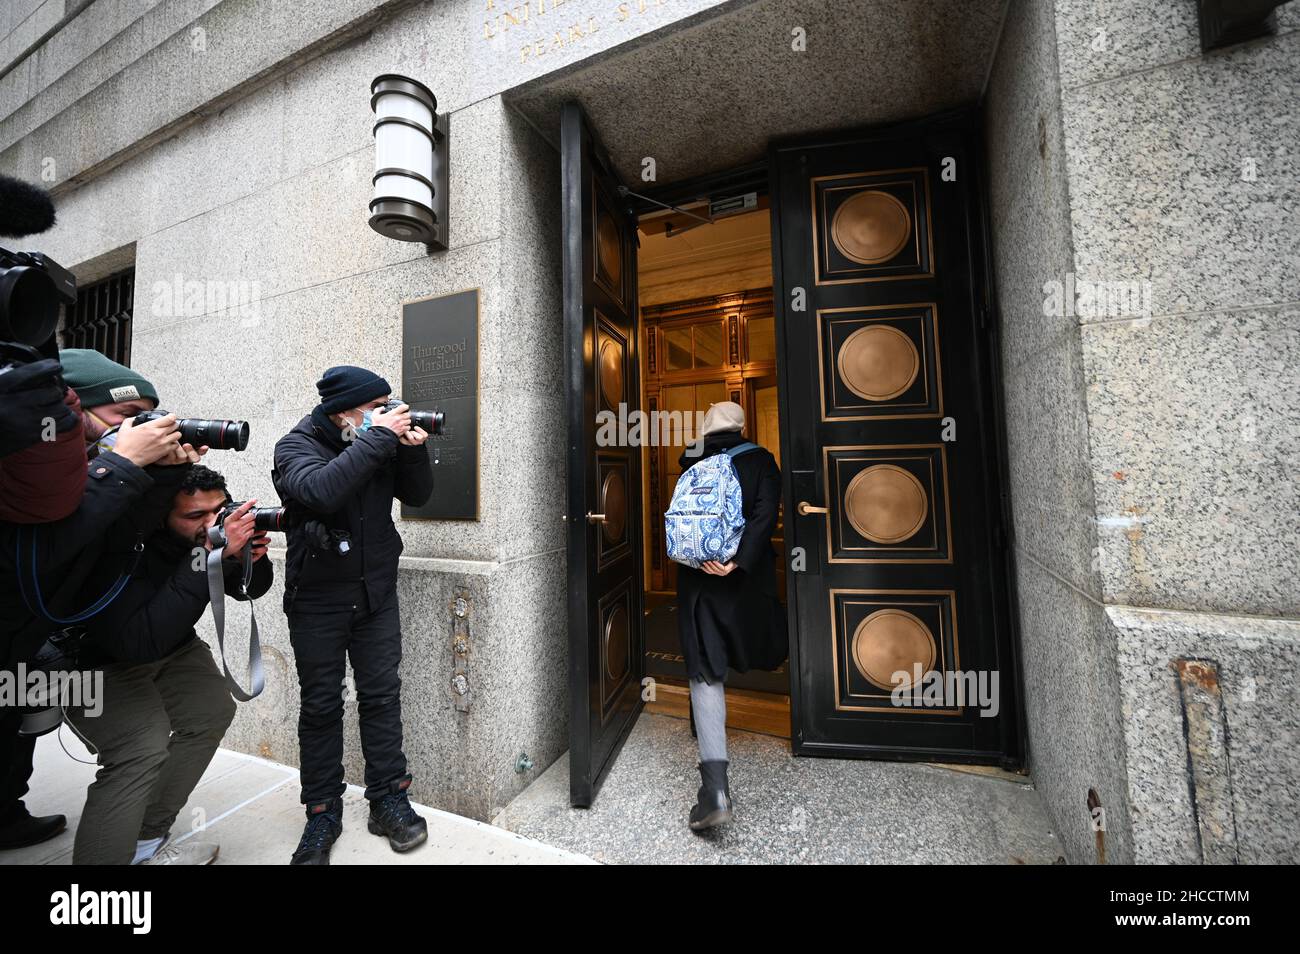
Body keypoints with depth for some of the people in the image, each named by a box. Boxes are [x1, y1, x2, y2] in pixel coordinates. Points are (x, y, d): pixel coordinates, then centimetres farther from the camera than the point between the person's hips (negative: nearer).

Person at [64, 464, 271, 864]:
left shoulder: (212, 531, -18)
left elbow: (249, 590, -6)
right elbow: (140, 642, -41)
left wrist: (252, 560, -30)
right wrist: (209, 558, -46)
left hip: (170, 646, 6)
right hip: (96, 660, -6)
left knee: (213, 710, 0)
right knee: (143, 746, -22)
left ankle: (146, 840, 17)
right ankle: (103, 854, -1)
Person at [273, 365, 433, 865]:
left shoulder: (381, 441, 2)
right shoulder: (295, 446, -9)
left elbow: (417, 495, 2)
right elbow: (321, 492, -31)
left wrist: (413, 448, -14)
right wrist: (378, 437, -29)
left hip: (376, 593, 3)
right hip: (317, 599, -3)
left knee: (382, 696, 7)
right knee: (321, 706, 8)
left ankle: (389, 801, 20)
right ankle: (323, 813, 25)